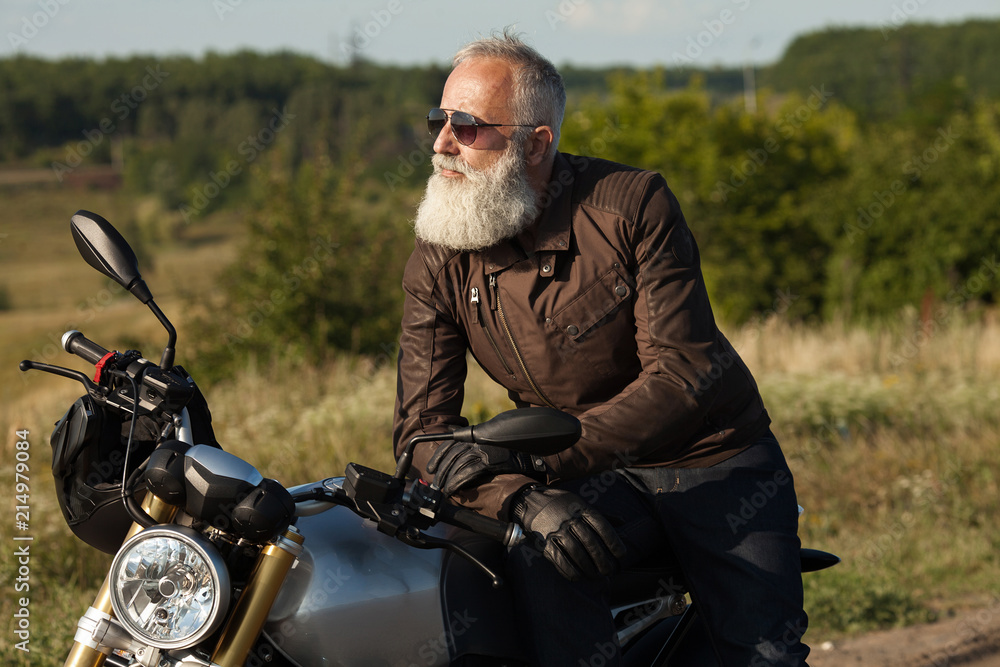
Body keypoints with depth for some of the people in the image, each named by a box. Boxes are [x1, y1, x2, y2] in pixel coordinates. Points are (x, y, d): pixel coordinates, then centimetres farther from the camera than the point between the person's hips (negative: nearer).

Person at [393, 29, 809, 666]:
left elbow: (683, 373, -22)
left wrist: (537, 458, -33)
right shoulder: (437, 263, -5)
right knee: (543, 566, -31)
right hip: (590, 480, 2)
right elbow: (423, 424, -11)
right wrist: (524, 499, -32)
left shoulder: (633, 203, -15)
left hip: (715, 460, -1)